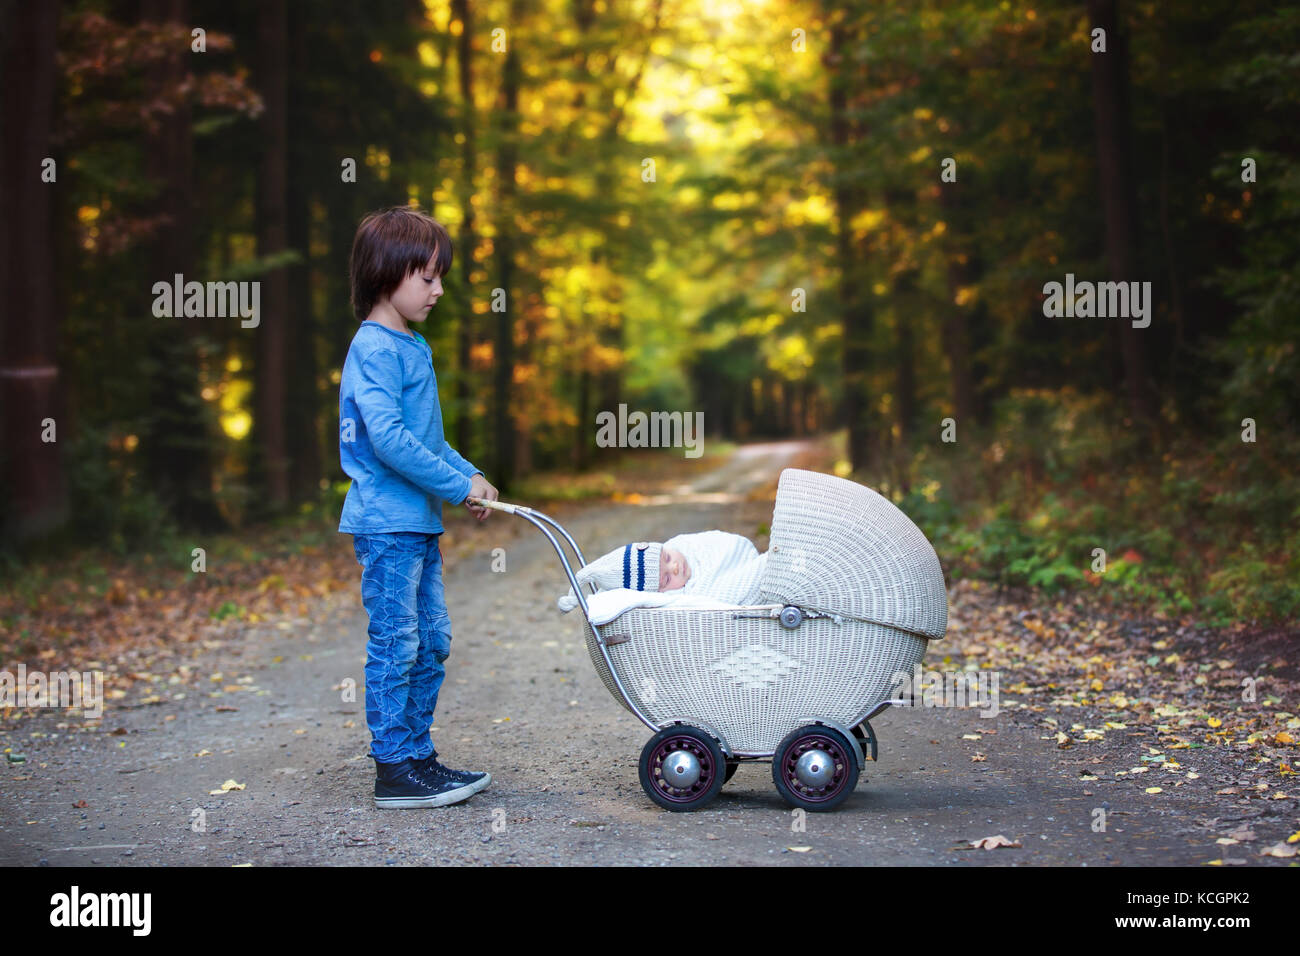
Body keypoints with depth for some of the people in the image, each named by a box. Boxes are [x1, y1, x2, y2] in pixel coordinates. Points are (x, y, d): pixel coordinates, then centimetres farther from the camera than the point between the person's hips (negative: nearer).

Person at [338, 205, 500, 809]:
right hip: (386, 521, -10)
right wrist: (457, 485, -19)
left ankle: (418, 756, 22)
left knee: (432, 641, 13)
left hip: (418, 521, 10)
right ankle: (395, 771, 3)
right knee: (395, 645, -4)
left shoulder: (414, 347, 16)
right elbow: (387, 437, -23)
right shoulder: (374, 348, -14)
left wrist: (468, 474, 9)